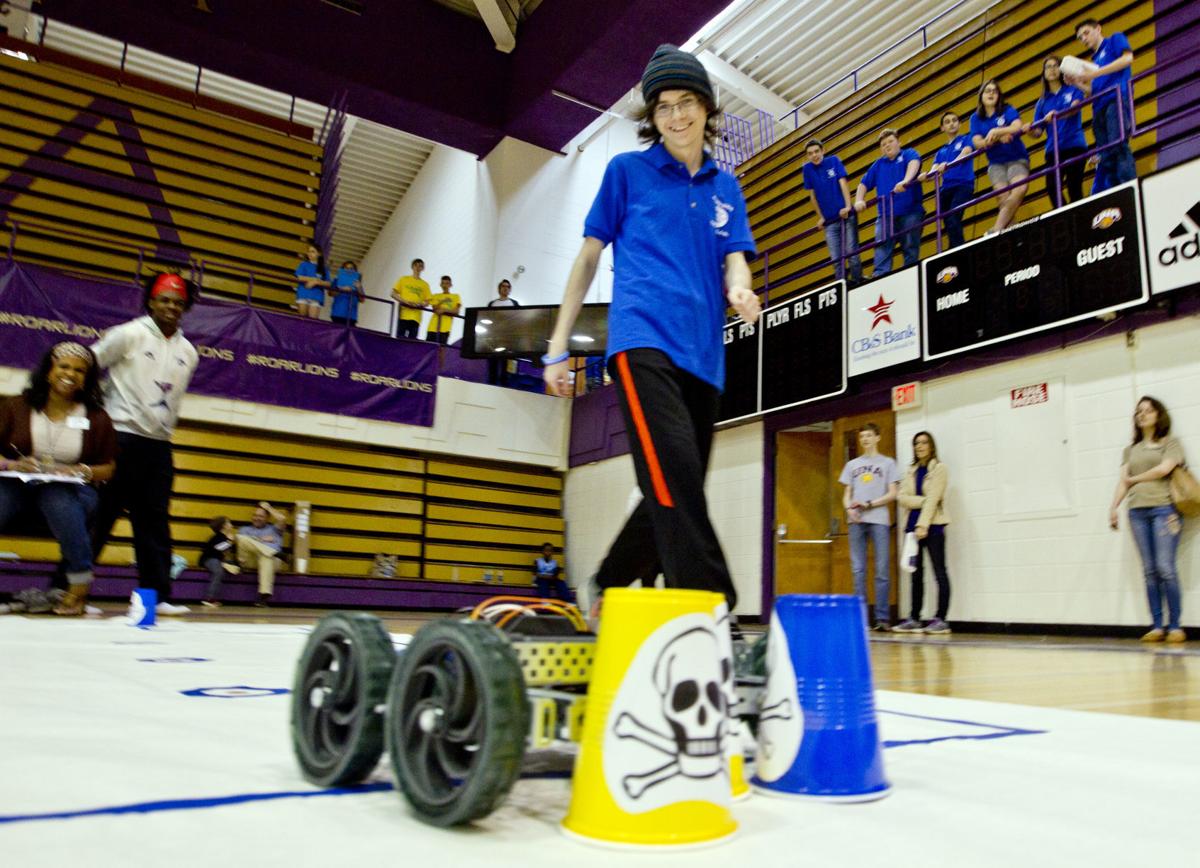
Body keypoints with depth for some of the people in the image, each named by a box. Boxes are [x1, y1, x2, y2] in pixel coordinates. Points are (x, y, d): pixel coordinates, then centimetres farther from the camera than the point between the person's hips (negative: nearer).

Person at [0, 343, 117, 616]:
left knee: (59, 501, -38)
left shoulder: (97, 418, 6)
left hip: (71, 490, -1)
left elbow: (108, 468, 8)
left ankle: (79, 586, -19)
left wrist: (81, 471, -11)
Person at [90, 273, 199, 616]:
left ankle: (158, 595, 9)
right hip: (121, 438, -5)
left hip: (159, 446, 5)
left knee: (155, 523, 5)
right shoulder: (128, 335, -4)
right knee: (98, 518, -2)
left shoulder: (188, 352, 10)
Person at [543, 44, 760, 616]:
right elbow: (589, 256, 11)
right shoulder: (627, 170, 11)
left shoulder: (726, 188, 20)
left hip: (703, 355, 5)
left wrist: (739, 291, -14)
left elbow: (734, 262, 12)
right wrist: (557, 347, 7)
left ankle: (605, 590, 26)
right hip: (644, 339, -5)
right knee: (676, 476, -24)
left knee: (674, 495, 7)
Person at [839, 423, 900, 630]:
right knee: (858, 570, 1)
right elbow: (846, 494, 16)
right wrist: (849, 509, -5)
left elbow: (892, 494, 2)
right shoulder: (852, 464, 19)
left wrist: (868, 504, -10)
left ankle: (882, 617, -5)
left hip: (879, 520, -3)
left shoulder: (887, 463, 11)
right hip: (856, 521, 3)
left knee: (882, 570, -6)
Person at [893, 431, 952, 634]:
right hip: (913, 525, 5)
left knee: (939, 572, -3)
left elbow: (933, 499, -11)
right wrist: (922, 500, -13)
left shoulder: (939, 469, -1)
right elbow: (902, 497, 3)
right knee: (916, 573, 7)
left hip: (933, 526, -5)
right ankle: (914, 619, 9)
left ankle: (941, 619, -1)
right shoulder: (910, 471, 15)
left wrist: (923, 525, -18)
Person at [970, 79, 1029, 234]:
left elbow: (1017, 127, -14)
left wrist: (995, 132, -25)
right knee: (1004, 198, -21)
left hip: (1017, 158, -2)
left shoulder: (1007, 110, 4)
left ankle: (997, 229, -26)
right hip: (995, 163, 2)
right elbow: (977, 143, -2)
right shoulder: (976, 118, 9)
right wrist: (998, 139, -16)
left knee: (1020, 189, -28)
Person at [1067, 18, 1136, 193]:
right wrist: (1078, 84, 12)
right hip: (1099, 108, 7)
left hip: (1117, 99, -7)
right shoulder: (1095, 59, 32)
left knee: (1118, 146, -23)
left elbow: (1127, 58, -3)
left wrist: (1094, 74, -7)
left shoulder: (1115, 39, 17)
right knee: (1106, 157, -4)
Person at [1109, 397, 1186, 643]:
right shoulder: (1130, 450, 20)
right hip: (1137, 512, 4)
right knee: (1150, 571, 1)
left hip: (1164, 509, -4)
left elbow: (1164, 469, -8)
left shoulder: (1171, 443, 9)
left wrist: (1135, 478, 5)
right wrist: (1113, 507, -4)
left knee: (1165, 568, -11)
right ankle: (1157, 626, 2)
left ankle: (1175, 626, -5)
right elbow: (1123, 482, 10)